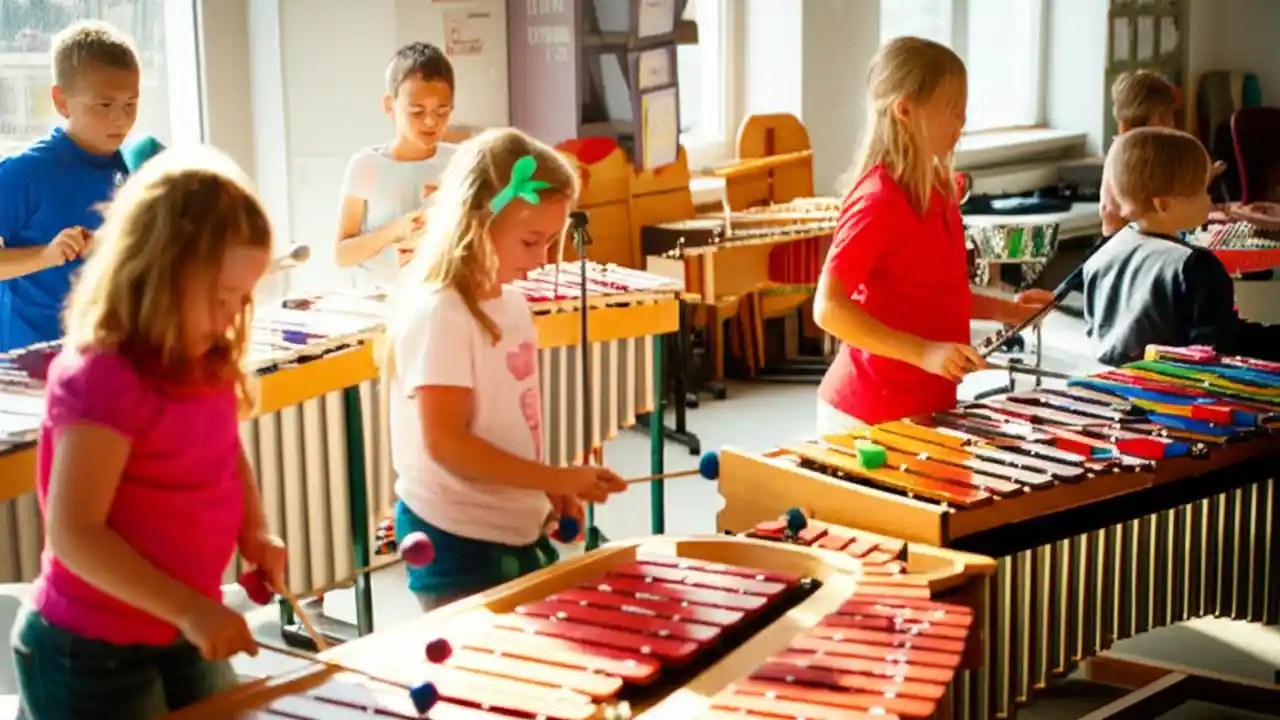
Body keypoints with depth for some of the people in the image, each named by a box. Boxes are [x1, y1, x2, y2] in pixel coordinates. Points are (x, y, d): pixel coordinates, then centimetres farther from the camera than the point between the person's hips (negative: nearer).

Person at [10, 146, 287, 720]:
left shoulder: (207, 363, 0)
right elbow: (74, 534, -26)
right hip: (91, 655, -8)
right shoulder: (101, 379, -23)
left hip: (185, 637, 8)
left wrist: (254, 531, 0)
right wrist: (192, 609, -28)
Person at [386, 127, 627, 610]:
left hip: (518, 531, 9)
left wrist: (549, 491, 3)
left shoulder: (509, 301, 7)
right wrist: (556, 478, -22)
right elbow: (446, 442, -23)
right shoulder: (436, 314, -19)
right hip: (456, 542, -9)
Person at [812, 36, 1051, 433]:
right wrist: (923, 352, -28)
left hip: (927, 403, 8)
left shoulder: (937, 189, 8)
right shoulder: (878, 202, -18)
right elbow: (829, 308, -23)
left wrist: (1001, 309, 8)